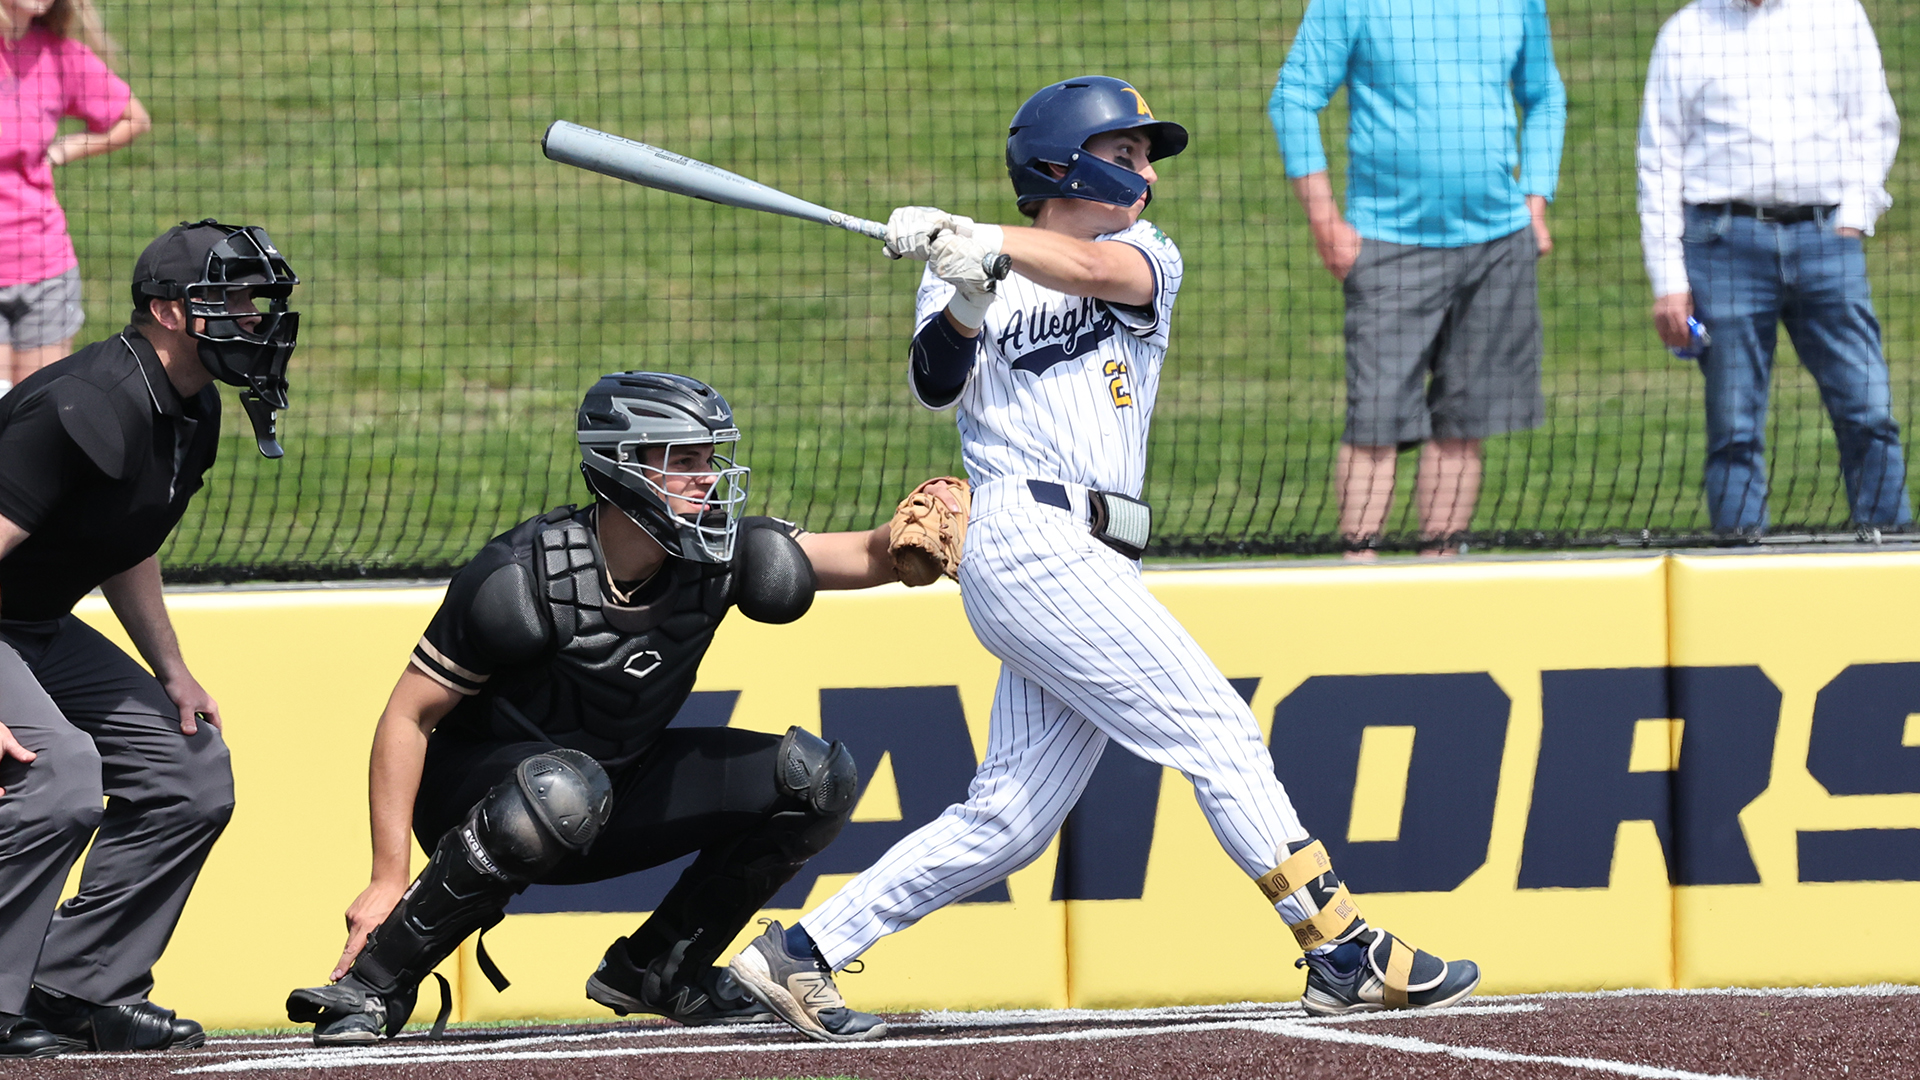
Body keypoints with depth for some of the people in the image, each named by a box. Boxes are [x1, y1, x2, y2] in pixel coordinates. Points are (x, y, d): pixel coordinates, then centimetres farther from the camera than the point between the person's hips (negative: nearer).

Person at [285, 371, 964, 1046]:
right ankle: (373, 980, -26)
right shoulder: (523, 576, -25)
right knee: (563, 789, -41)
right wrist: (388, 881, -25)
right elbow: (407, 717, -21)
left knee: (818, 779, -7)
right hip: (477, 790, -6)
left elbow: (866, 558, -7)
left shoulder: (717, 557, -10)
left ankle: (655, 967, 7)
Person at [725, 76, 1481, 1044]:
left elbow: (1098, 269, -8)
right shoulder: (965, 284, 8)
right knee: (1216, 730, -11)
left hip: (1087, 565, 6)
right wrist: (963, 303, -26)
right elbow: (936, 385, -8)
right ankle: (1344, 953, -10)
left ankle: (800, 954, 9)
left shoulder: (1146, 257, 15)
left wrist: (982, 244, -24)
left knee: (1008, 821, 3)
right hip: (1029, 538, -6)